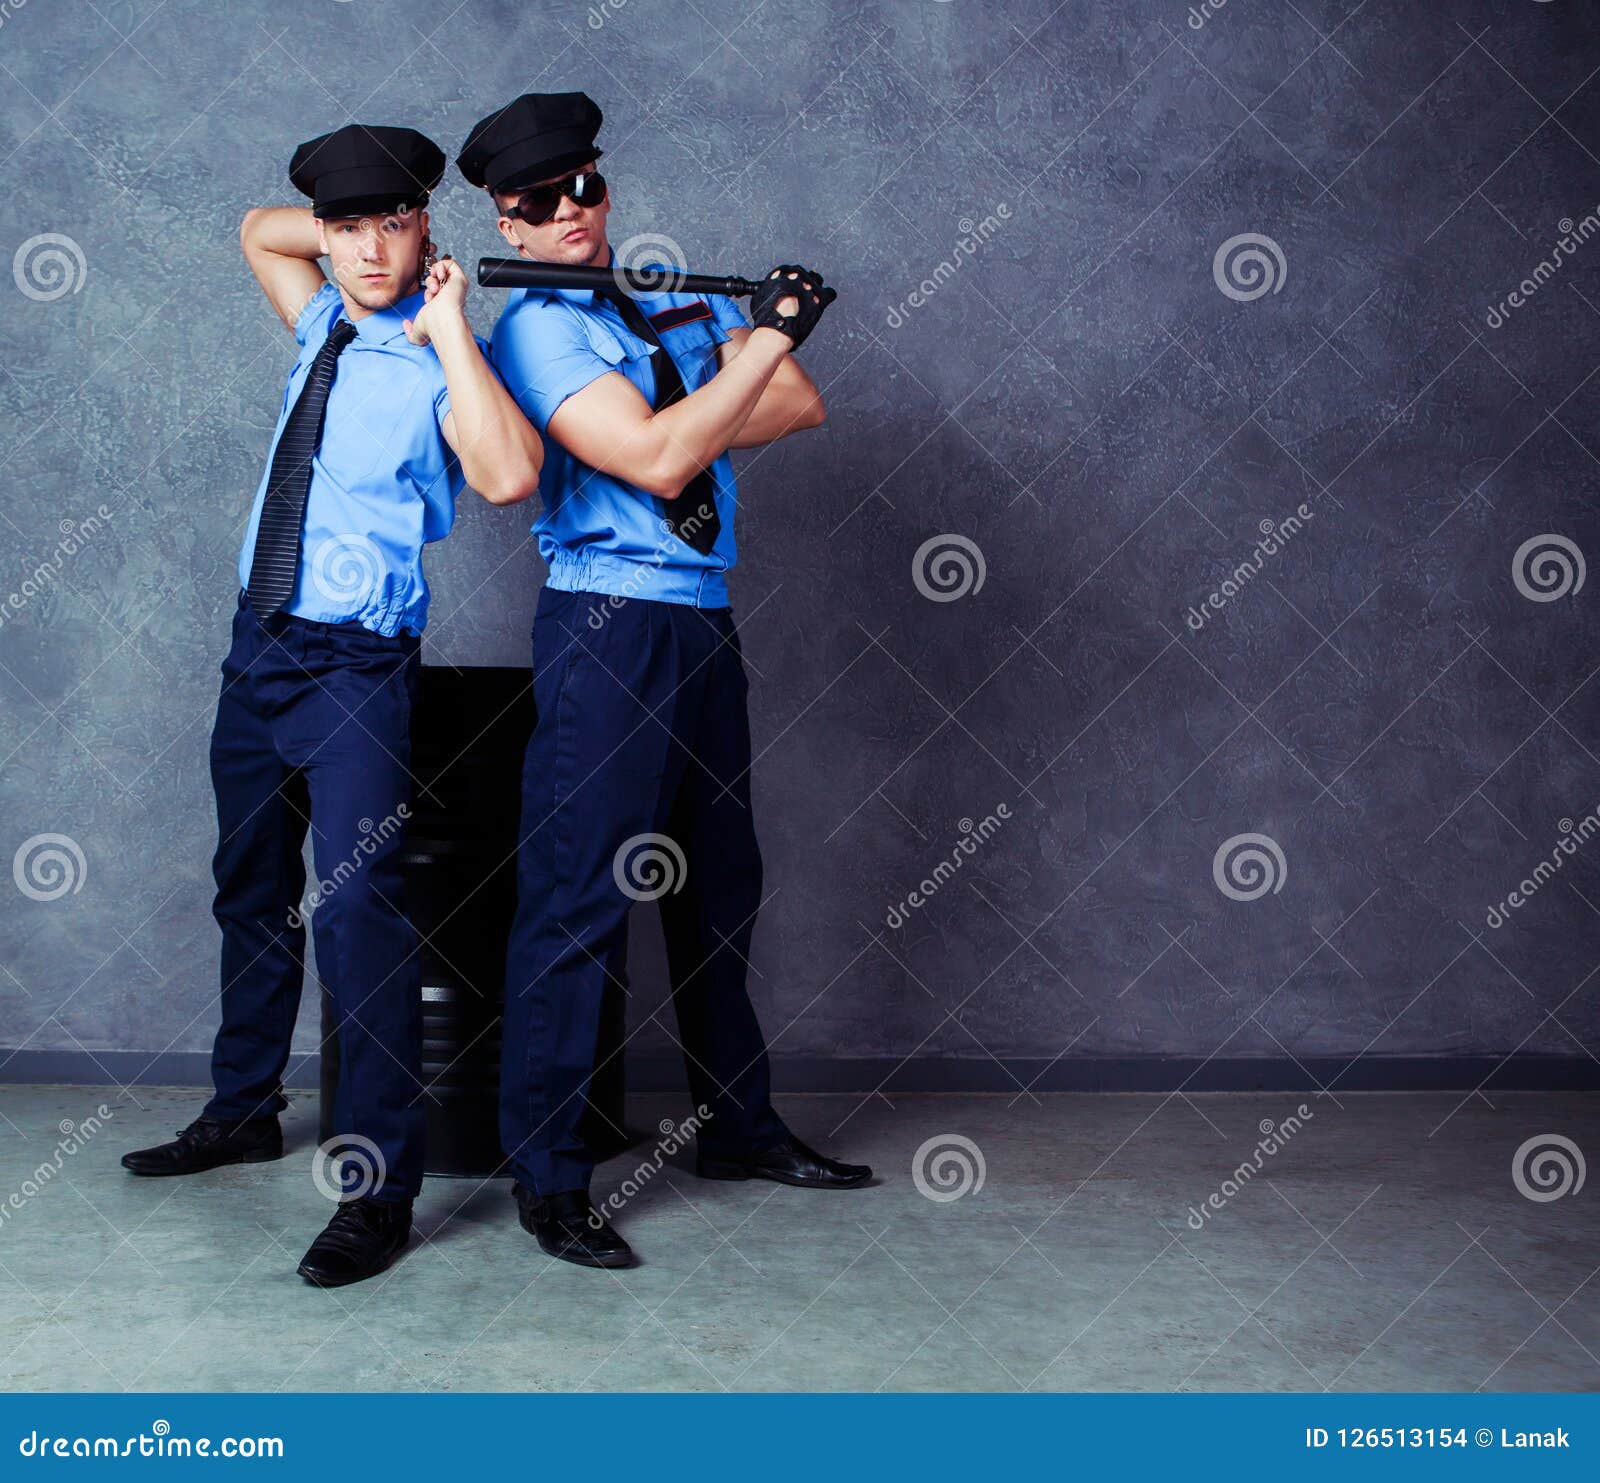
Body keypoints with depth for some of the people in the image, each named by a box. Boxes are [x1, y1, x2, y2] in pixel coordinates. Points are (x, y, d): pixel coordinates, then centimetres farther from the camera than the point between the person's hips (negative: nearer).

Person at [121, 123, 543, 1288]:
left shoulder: (436, 364, -11)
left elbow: (508, 475, -32)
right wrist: (347, 227, 12)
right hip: (260, 650, 8)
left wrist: (449, 324, -25)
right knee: (252, 892, 19)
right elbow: (258, 231, 29)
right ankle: (244, 1112, 37)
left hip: (358, 669, -8)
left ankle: (381, 1187, -8)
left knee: (357, 907, -15)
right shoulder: (325, 328, 9)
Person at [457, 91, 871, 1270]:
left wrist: (688, 439, -8)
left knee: (720, 885, 15)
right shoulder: (535, 328, -7)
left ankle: (739, 1126, 28)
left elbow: (800, 406, 7)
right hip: (608, 625, -8)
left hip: (704, 621, 8)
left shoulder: (683, 298, 16)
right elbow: (657, 458, -18)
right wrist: (771, 337, -14)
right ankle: (548, 1177, 0)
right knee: (579, 897, -8)